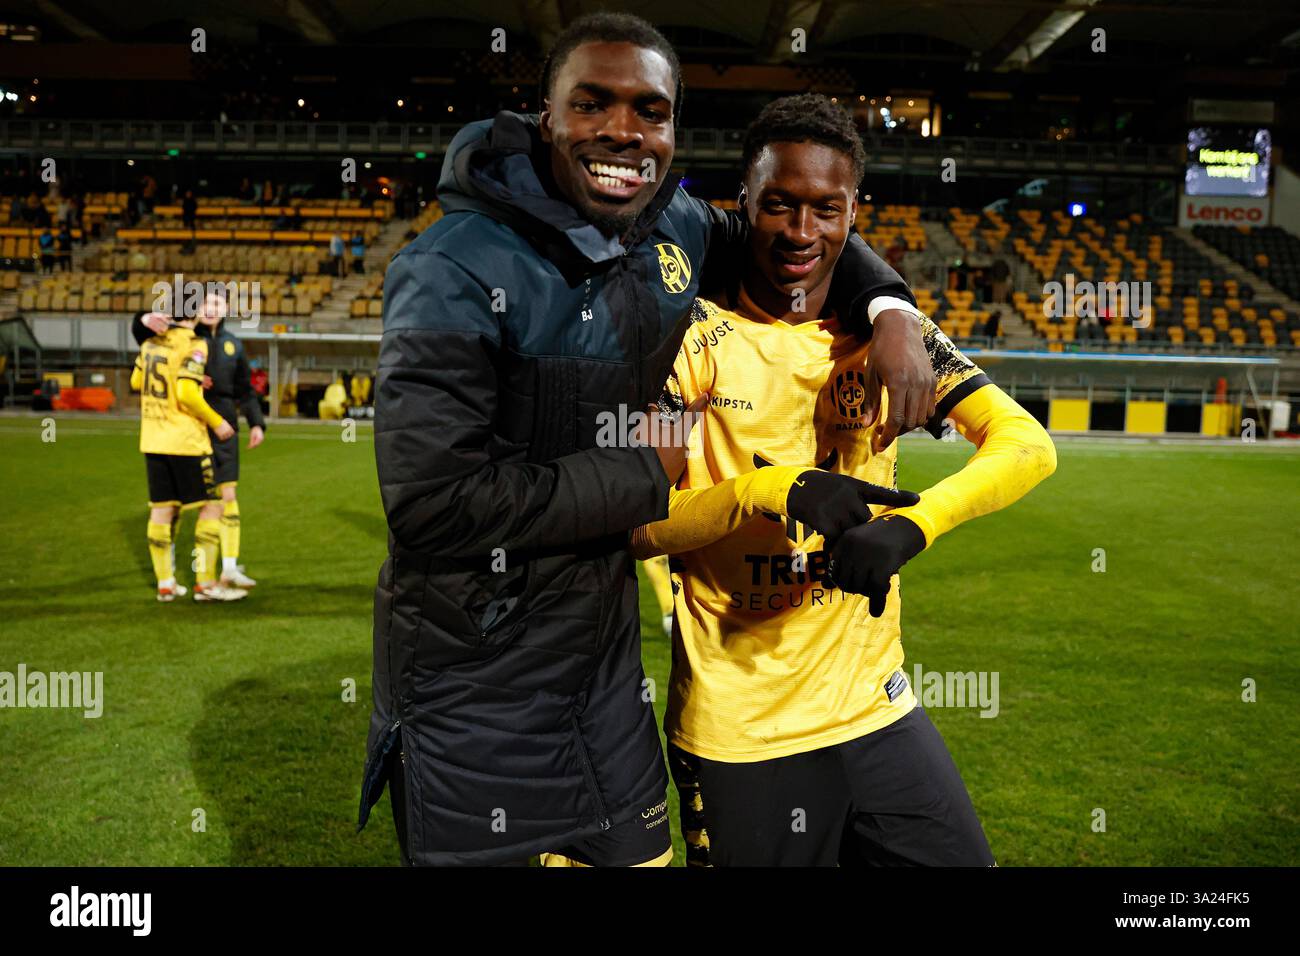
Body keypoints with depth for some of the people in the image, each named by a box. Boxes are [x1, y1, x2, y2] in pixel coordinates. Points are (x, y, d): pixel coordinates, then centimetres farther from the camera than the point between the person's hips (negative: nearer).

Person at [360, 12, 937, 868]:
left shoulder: (676, 229, -1)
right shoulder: (458, 274, -21)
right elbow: (433, 503, -28)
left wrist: (891, 310, -3)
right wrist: (645, 477, -19)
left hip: (604, 653, 6)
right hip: (475, 689, -6)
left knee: (640, 852, 19)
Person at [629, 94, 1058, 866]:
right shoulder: (696, 339, -7)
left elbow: (1029, 446, -7)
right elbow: (632, 524, -10)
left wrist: (911, 527, -24)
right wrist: (768, 489, -26)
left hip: (877, 708, 4)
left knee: (960, 856, 13)